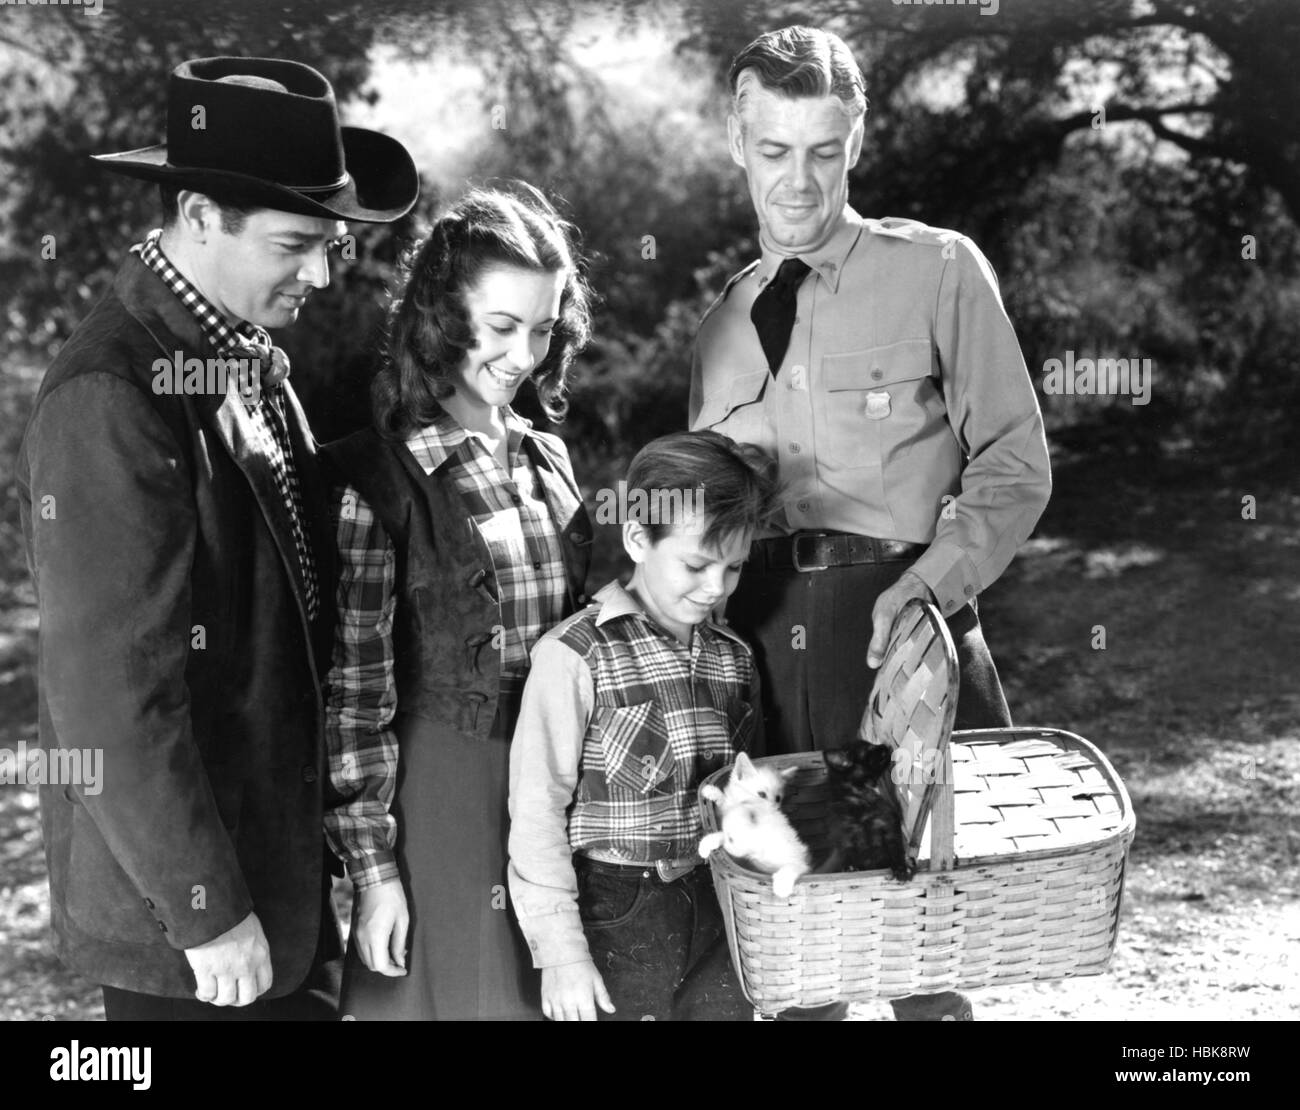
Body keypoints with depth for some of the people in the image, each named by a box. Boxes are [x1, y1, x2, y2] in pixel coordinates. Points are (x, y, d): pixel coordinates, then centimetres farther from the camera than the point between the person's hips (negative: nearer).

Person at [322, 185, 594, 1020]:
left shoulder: (549, 459, 8)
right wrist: (373, 867, -10)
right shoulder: (373, 478, -10)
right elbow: (353, 687, -10)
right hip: (441, 789, -5)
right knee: (457, 991, 6)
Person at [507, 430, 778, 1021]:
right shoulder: (575, 656, -11)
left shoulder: (733, 657, 8)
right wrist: (562, 951, -14)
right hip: (616, 918, -5)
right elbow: (537, 812, -12)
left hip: (719, 910, 5)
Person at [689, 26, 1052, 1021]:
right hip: (756, 638, 4)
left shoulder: (938, 271, 2)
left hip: (899, 628, -3)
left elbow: (1016, 463, -2)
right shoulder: (725, 325, 17)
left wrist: (925, 583, -16)